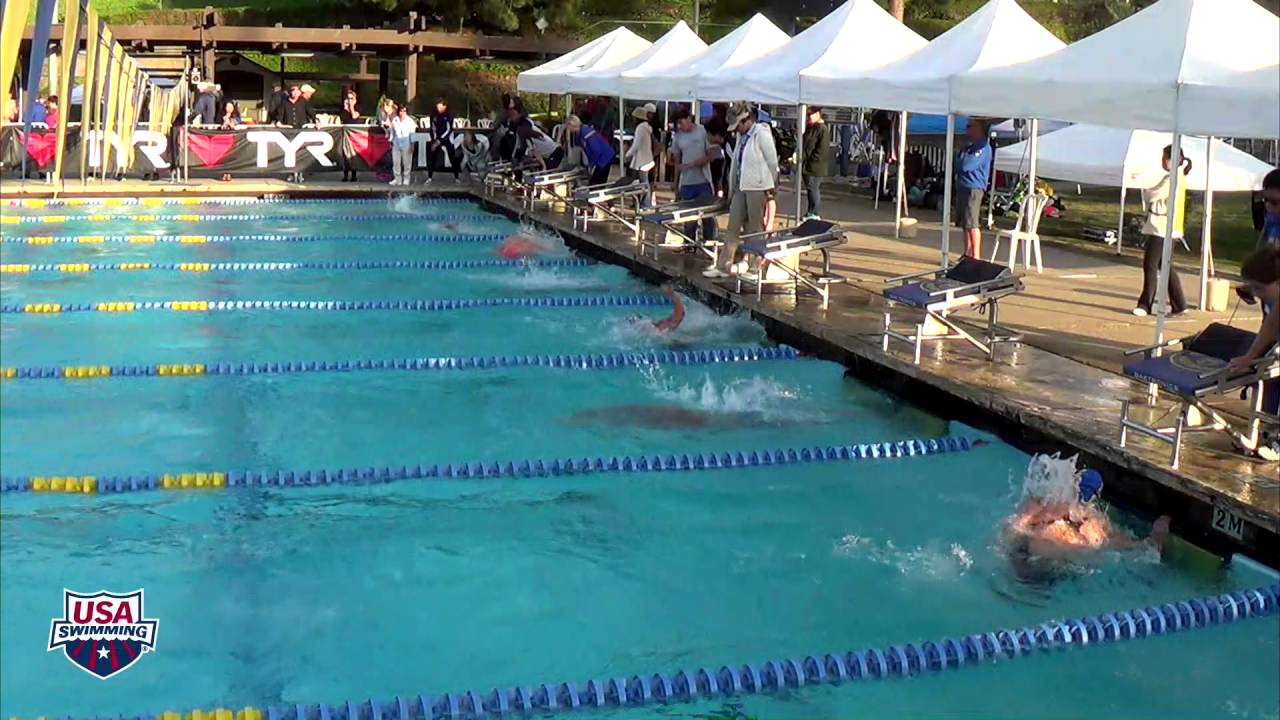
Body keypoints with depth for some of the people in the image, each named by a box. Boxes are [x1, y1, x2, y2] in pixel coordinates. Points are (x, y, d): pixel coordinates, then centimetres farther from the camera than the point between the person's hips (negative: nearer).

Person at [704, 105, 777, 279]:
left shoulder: (762, 134, -11)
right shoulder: (742, 136, 13)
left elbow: (772, 161, -9)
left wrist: (770, 186, -3)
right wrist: (731, 190, 14)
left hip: (757, 188, -7)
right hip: (741, 187, 7)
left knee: (755, 230, 1)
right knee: (733, 227, 6)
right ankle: (723, 266, 10)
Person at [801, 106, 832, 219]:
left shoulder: (822, 129, -14)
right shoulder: (810, 127, 16)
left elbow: (822, 150, -20)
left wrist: (811, 161, -19)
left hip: (815, 166, -9)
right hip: (808, 166, 9)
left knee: (813, 188, -6)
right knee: (811, 189, 14)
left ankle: (814, 213, 0)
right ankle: (810, 212, 22)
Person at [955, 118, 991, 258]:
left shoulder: (983, 147, -12)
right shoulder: (969, 146, 17)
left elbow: (966, 165, -20)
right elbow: (961, 165, 21)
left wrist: (960, 163, -2)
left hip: (973, 188, -10)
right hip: (963, 186, 10)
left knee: (972, 224, -9)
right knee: (965, 224, 13)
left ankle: (976, 256, -7)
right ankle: (967, 254, 20)